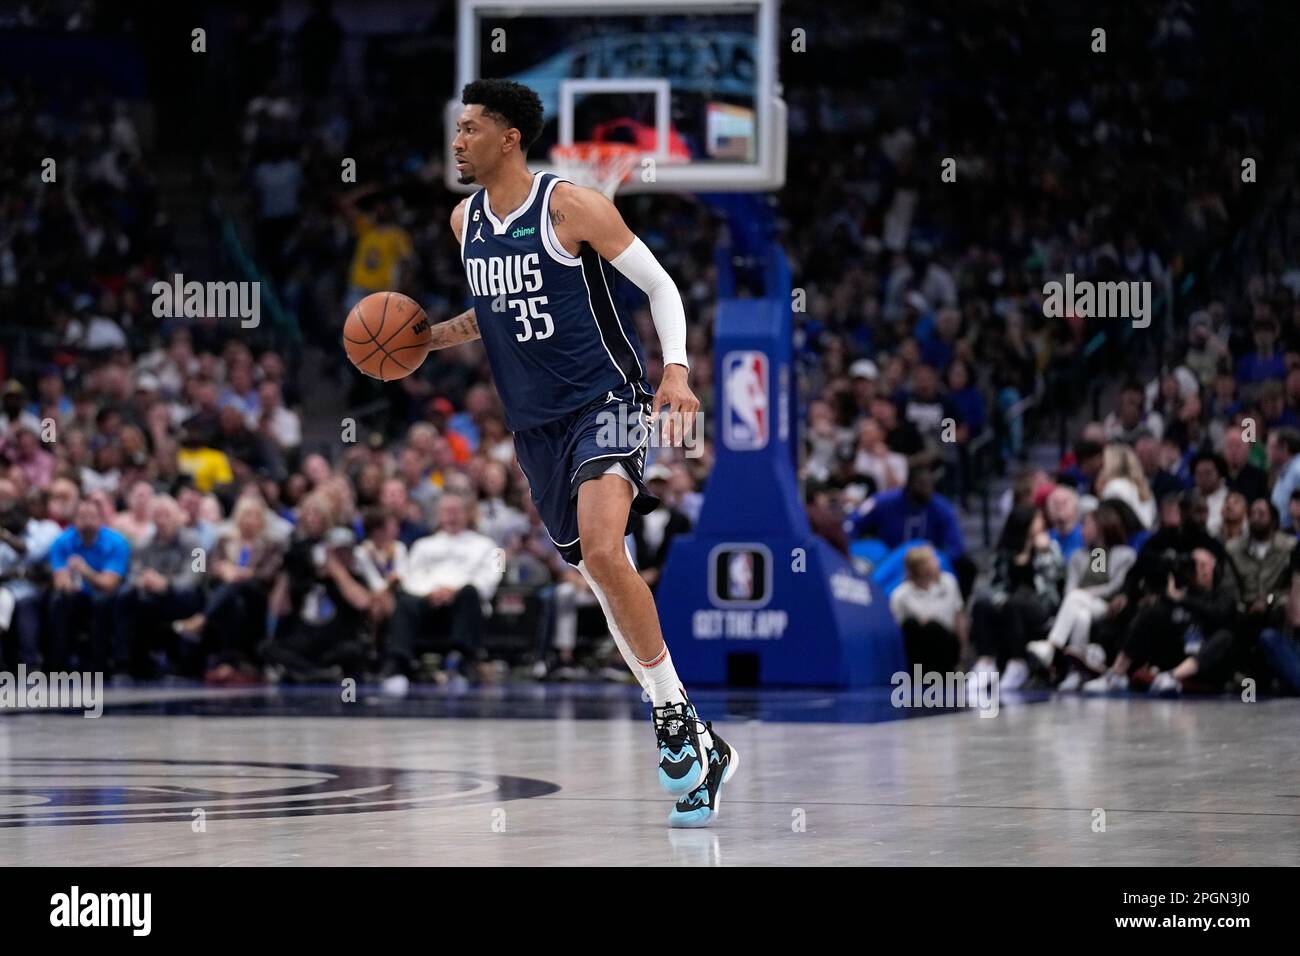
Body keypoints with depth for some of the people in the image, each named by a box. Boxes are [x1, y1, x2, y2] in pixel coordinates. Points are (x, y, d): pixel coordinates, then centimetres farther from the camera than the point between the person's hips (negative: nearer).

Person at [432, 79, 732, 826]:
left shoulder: (571, 206, -11)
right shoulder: (466, 221, 10)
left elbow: (661, 286, -8)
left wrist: (677, 372, -22)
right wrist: (428, 338, 9)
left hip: (606, 401, -7)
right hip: (536, 423, 8)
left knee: (602, 549, -29)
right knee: (602, 573, 8)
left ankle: (675, 711, -16)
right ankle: (701, 751, 17)